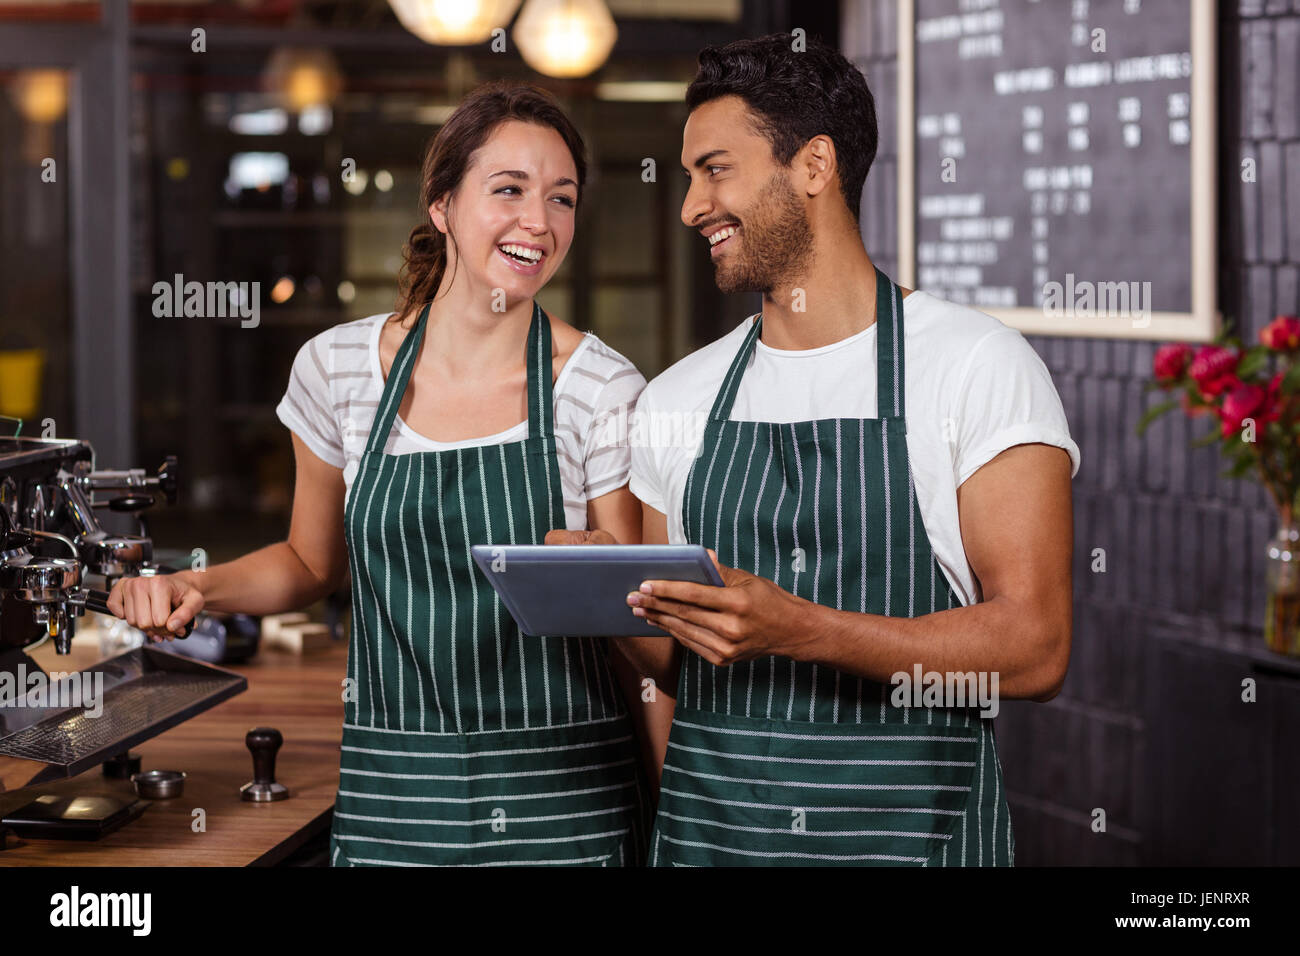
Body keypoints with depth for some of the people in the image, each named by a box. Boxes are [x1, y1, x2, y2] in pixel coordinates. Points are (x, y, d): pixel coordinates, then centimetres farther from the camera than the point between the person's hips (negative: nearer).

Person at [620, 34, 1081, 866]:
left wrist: (801, 629, -25)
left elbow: (1033, 650, -15)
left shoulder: (980, 366, -7)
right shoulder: (676, 399, 9)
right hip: (705, 832, 5)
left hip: (910, 830, -4)